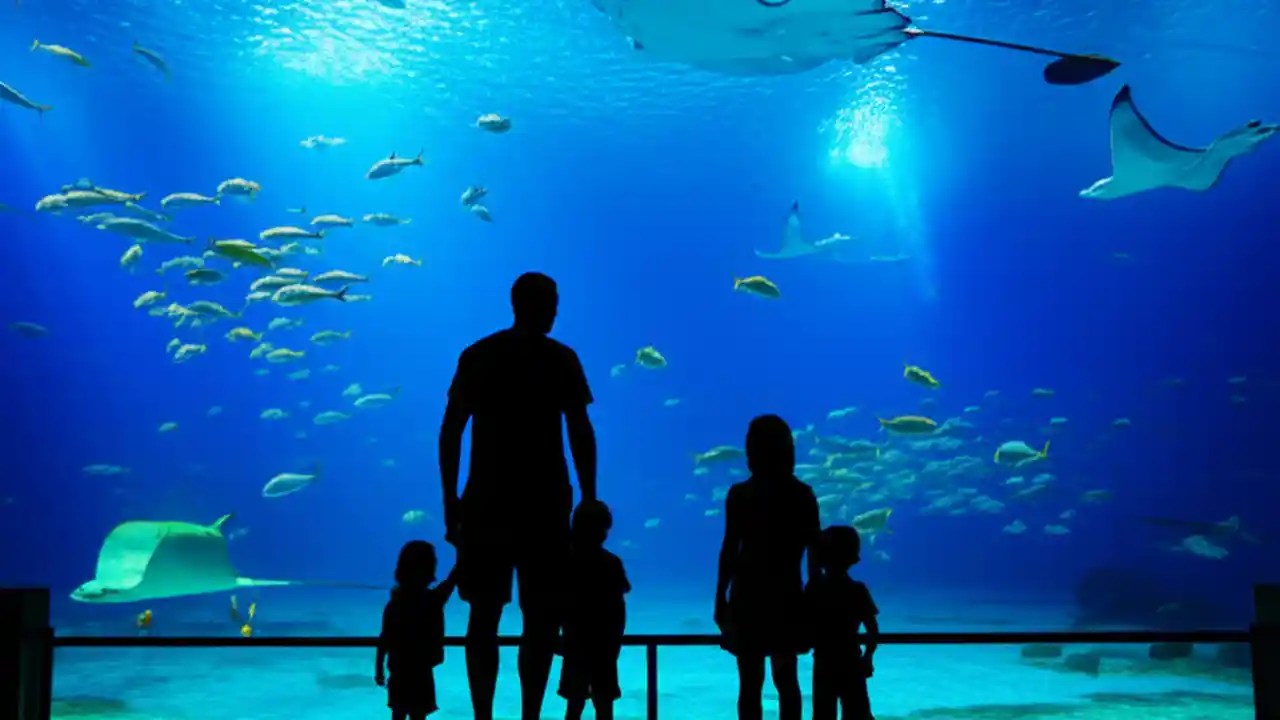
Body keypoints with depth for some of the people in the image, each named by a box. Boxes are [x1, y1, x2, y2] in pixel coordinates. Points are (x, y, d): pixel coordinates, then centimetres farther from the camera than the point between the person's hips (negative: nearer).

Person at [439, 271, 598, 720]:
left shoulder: (477, 355, 7)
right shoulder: (561, 359, 0)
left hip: (486, 504, 2)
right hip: (544, 506, -2)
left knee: (484, 616, 7)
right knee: (541, 618, 4)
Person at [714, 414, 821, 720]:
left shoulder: (740, 494, -8)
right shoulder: (803, 494, 0)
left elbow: (729, 550, -10)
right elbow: (815, 551, 2)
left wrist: (720, 597, -3)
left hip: (749, 595, -3)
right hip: (787, 595, 3)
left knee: (750, 682, 4)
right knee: (786, 678, 16)